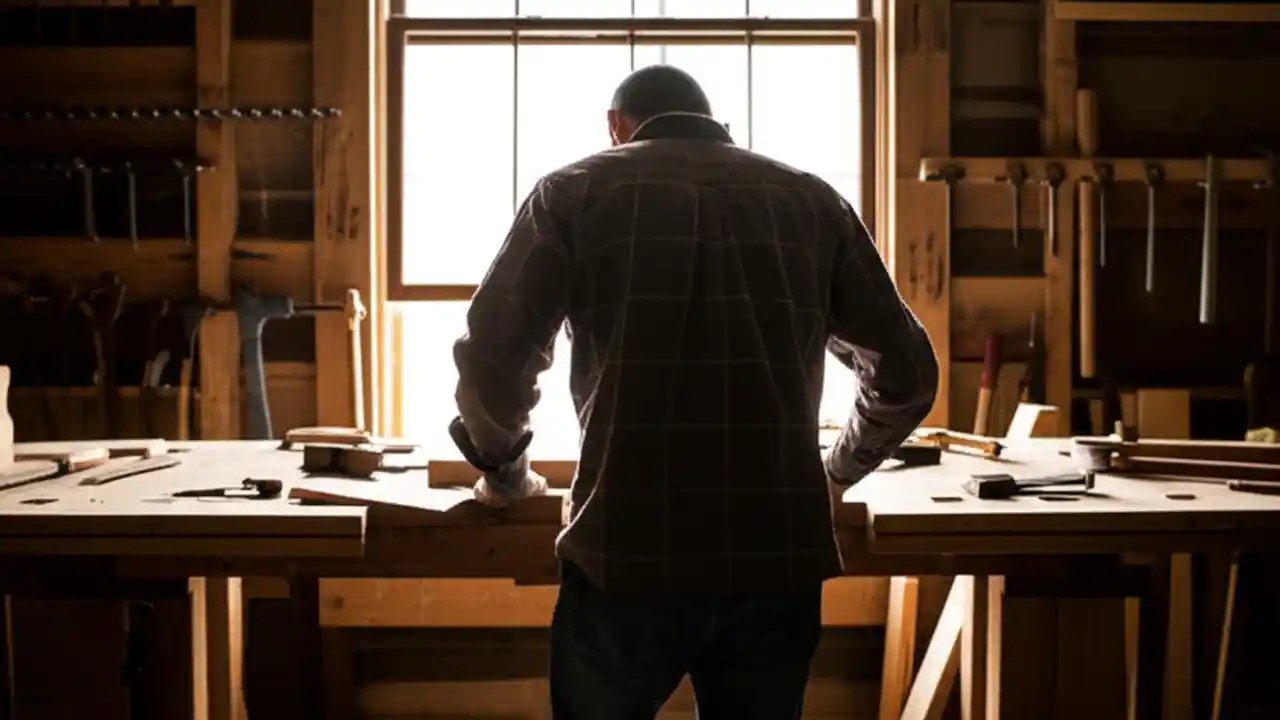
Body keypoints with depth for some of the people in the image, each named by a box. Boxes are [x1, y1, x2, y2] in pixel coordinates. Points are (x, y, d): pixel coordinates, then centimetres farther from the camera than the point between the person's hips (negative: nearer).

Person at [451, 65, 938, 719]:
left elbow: (492, 361, -3)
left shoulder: (576, 190, 6)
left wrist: (506, 477, 15)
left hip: (627, 555, -2)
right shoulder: (813, 200, 14)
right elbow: (906, 374, 14)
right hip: (779, 554, 3)